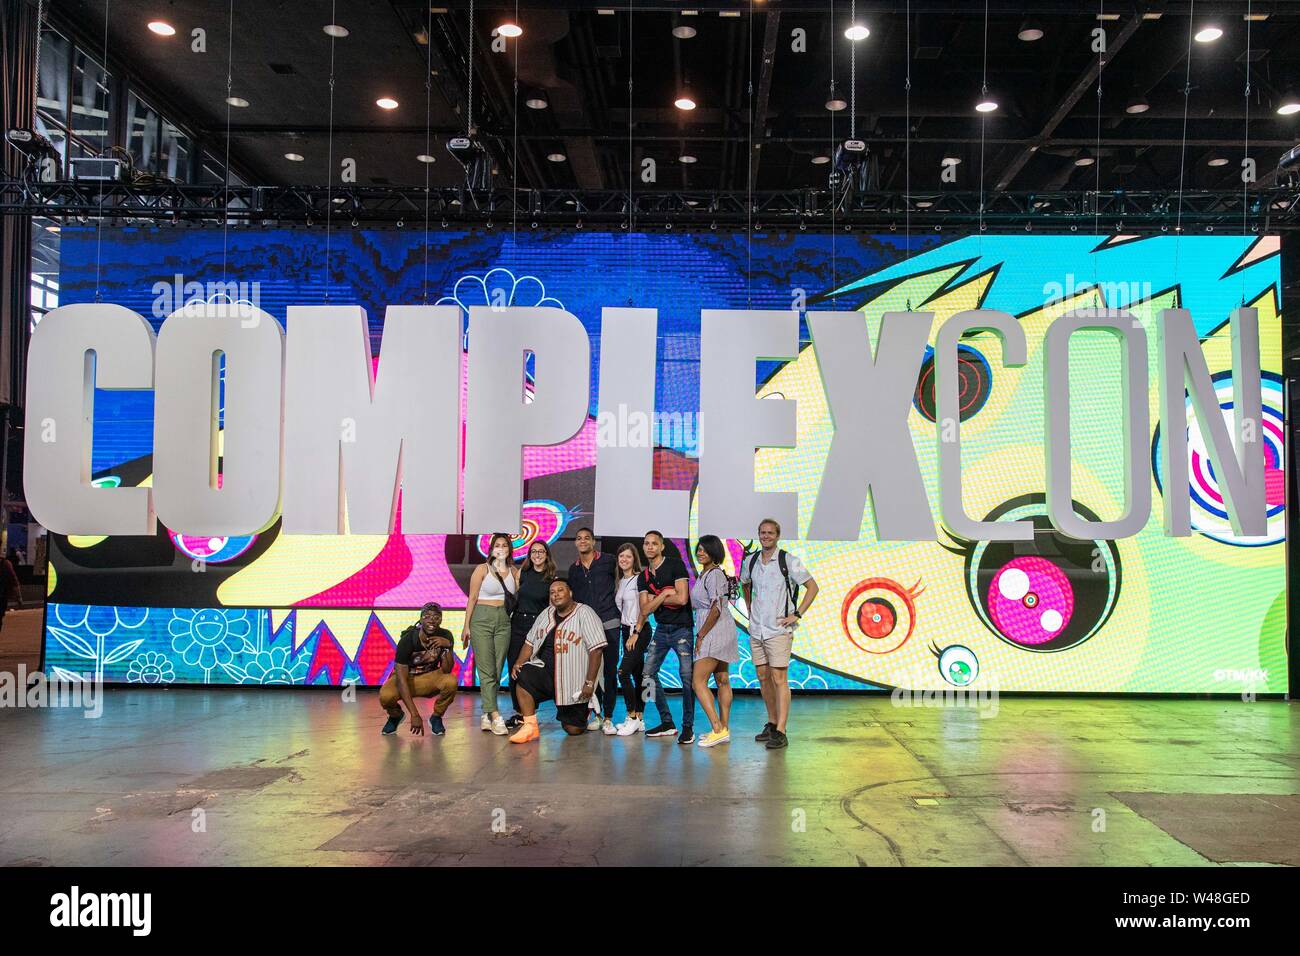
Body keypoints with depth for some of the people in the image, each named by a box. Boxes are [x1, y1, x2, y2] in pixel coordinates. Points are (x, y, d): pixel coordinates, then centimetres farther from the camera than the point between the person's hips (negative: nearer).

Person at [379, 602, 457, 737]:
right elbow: (401, 679, -27)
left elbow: (447, 670, -17)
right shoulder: (407, 640, -25)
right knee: (385, 696, -34)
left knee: (451, 681, -31)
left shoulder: (445, 636, -15)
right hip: (406, 677, -2)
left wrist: (447, 646, -35)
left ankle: (436, 718, -1)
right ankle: (395, 715, 5)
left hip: (429, 677, 2)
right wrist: (414, 715, -32)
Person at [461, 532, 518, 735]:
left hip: (504, 622, 4)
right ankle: (495, 716, -12)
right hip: (482, 621, -4)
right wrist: (466, 626, -4)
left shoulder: (514, 571, 9)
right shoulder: (482, 569, -2)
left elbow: (516, 598, 15)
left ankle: (486, 716, 10)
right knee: (486, 671, -8)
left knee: (497, 671, 3)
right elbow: (472, 598, -1)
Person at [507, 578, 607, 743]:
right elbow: (530, 642, 15)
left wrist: (590, 683, -19)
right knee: (523, 676, -26)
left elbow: (596, 650, -14)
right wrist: (519, 663, -3)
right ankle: (530, 728, -17)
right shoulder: (546, 614, 11)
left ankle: (584, 708, 33)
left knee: (573, 730, -3)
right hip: (546, 672, 5)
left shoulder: (584, 614, -9)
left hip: (574, 682, -4)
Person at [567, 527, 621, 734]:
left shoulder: (608, 560, 1)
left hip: (608, 624, -3)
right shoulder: (574, 569, 13)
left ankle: (608, 718, 0)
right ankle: (596, 715, 15)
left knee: (610, 671, -4)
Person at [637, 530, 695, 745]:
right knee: (649, 673, 3)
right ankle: (667, 723, 14)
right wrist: (665, 594, -10)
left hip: (681, 628, -7)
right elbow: (645, 610, 2)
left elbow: (682, 598, -16)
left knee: (686, 676, -12)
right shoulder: (643, 577, 11)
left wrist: (655, 599, -4)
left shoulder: (675, 565, -7)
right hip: (661, 629, 7)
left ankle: (688, 727, -1)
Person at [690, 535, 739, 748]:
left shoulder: (714, 574, -14)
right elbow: (696, 605, 22)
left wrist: (700, 635, -15)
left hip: (715, 633, -10)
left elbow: (716, 609, -19)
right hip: (721, 634, 10)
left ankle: (718, 730, -15)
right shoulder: (703, 574, 16)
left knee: (698, 681, -12)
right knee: (722, 681, 12)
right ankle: (723, 729, 18)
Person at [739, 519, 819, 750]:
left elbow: (812, 587, -4)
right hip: (756, 628, 6)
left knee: (779, 679, -8)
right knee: (763, 678, 12)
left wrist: (797, 614, -9)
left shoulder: (789, 561, -7)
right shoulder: (750, 561, 8)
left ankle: (780, 732, -9)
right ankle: (772, 723, 25)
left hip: (778, 629, -5)